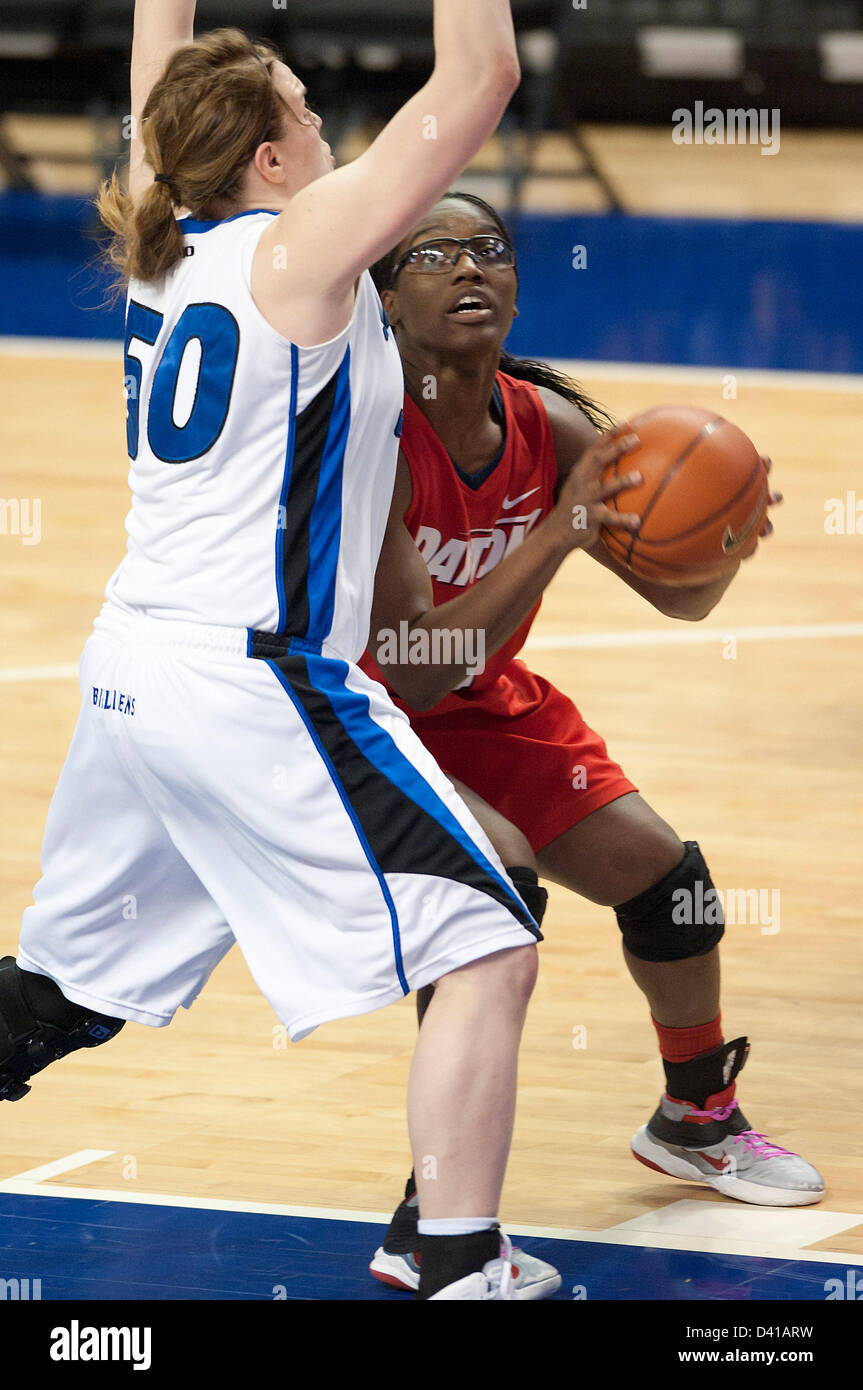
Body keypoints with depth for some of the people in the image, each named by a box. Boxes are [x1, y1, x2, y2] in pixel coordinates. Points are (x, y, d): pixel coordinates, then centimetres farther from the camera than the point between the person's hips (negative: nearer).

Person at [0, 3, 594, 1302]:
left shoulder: (158, 243, 9)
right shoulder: (302, 248, -10)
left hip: (128, 672, 8)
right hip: (258, 689, -8)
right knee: (487, 953, -6)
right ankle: (462, 1274, -13)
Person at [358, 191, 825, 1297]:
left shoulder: (551, 428, -13)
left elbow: (680, 596, -5)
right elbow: (413, 670, -36)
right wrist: (560, 531, -42)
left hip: (481, 705, 7)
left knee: (666, 876, 10)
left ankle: (695, 1120, 41)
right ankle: (433, 1228, -24)